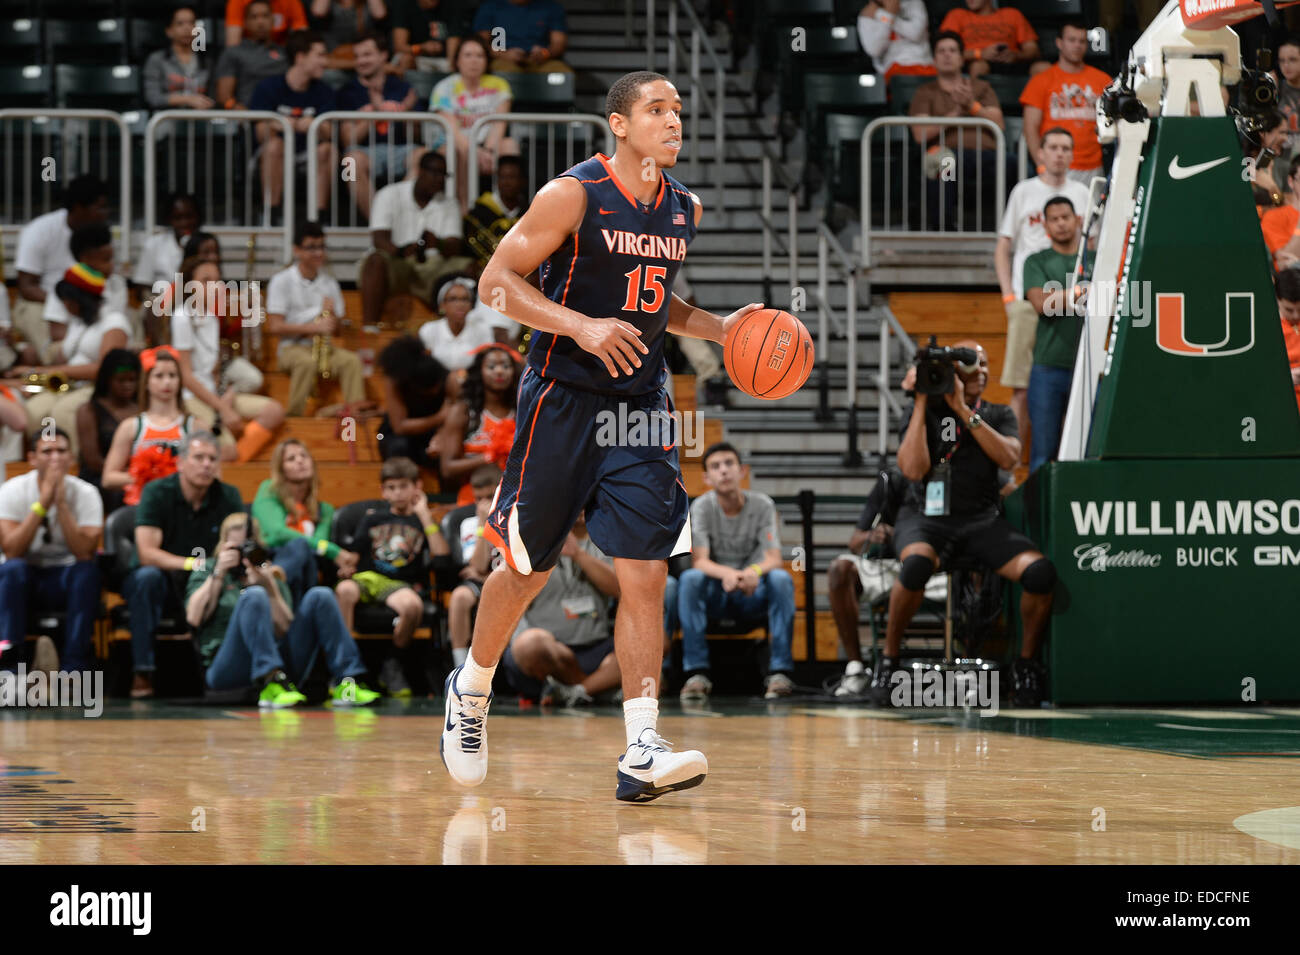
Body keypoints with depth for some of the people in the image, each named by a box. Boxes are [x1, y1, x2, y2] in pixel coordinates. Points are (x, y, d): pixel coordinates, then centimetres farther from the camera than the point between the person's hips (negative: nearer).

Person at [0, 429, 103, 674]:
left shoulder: (86, 494, -8)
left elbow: (84, 553, -21)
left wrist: (61, 503, -26)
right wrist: (42, 504, -26)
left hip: (68, 581, 0)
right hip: (25, 581, 0)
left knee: (88, 570, -32)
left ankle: (75, 667, -33)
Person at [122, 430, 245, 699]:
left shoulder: (228, 497, 0)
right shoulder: (157, 493, -11)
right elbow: (147, 553, -21)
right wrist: (190, 563, -36)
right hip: (163, 581, -2)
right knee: (148, 577, -37)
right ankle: (143, 673, -36)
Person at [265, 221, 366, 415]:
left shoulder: (329, 282, 11)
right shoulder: (282, 281, -3)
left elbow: (336, 330, 13)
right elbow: (275, 327, -11)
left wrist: (330, 316, -11)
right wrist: (314, 328, -20)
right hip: (291, 348, -4)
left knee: (352, 360, -25)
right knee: (307, 362, -37)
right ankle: (294, 416, -35)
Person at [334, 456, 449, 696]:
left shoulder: (421, 522, 18)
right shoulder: (372, 520, 25)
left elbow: (442, 556, 0)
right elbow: (354, 555, 21)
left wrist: (424, 516, 1)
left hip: (401, 584, -1)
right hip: (367, 577, 1)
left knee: (413, 605, -38)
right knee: (344, 590, -36)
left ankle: (392, 665, -12)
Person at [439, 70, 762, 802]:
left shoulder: (686, 209, 7)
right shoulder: (573, 195, -12)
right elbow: (497, 280, -12)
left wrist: (720, 328, 6)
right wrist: (582, 326, -24)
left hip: (641, 405, 4)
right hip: (564, 398, -4)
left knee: (645, 574, -8)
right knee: (528, 569, 8)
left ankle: (642, 752, -12)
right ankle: (471, 691, 34)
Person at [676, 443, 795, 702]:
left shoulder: (762, 505, -5)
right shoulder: (702, 506, -6)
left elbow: (774, 559, -14)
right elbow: (700, 561, -16)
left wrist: (755, 571, -40)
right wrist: (726, 573, -40)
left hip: (754, 594, 0)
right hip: (716, 596, 0)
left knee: (781, 578, -31)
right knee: (689, 579, -32)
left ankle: (780, 671, -30)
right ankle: (697, 673, -33)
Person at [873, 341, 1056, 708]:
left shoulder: (999, 415, 14)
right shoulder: (925, 411, 5)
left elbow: (1008, 458, -8)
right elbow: (913, 468, -11)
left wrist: (963, 410, -11)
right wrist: (921, 401, -8)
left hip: (981, 521, 3)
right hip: (925, 516, -3)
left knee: (1041, 572, -24)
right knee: (917, 564, -39)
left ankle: (1026, 663, -2)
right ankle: (888, 660, -17)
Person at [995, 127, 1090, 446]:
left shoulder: (1082, 194, 12)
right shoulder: (1024, 192, 7)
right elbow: (1002, 249, 8)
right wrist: (1008, 296, -2)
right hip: (1027, 300, -2)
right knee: (1021, 386, -6)